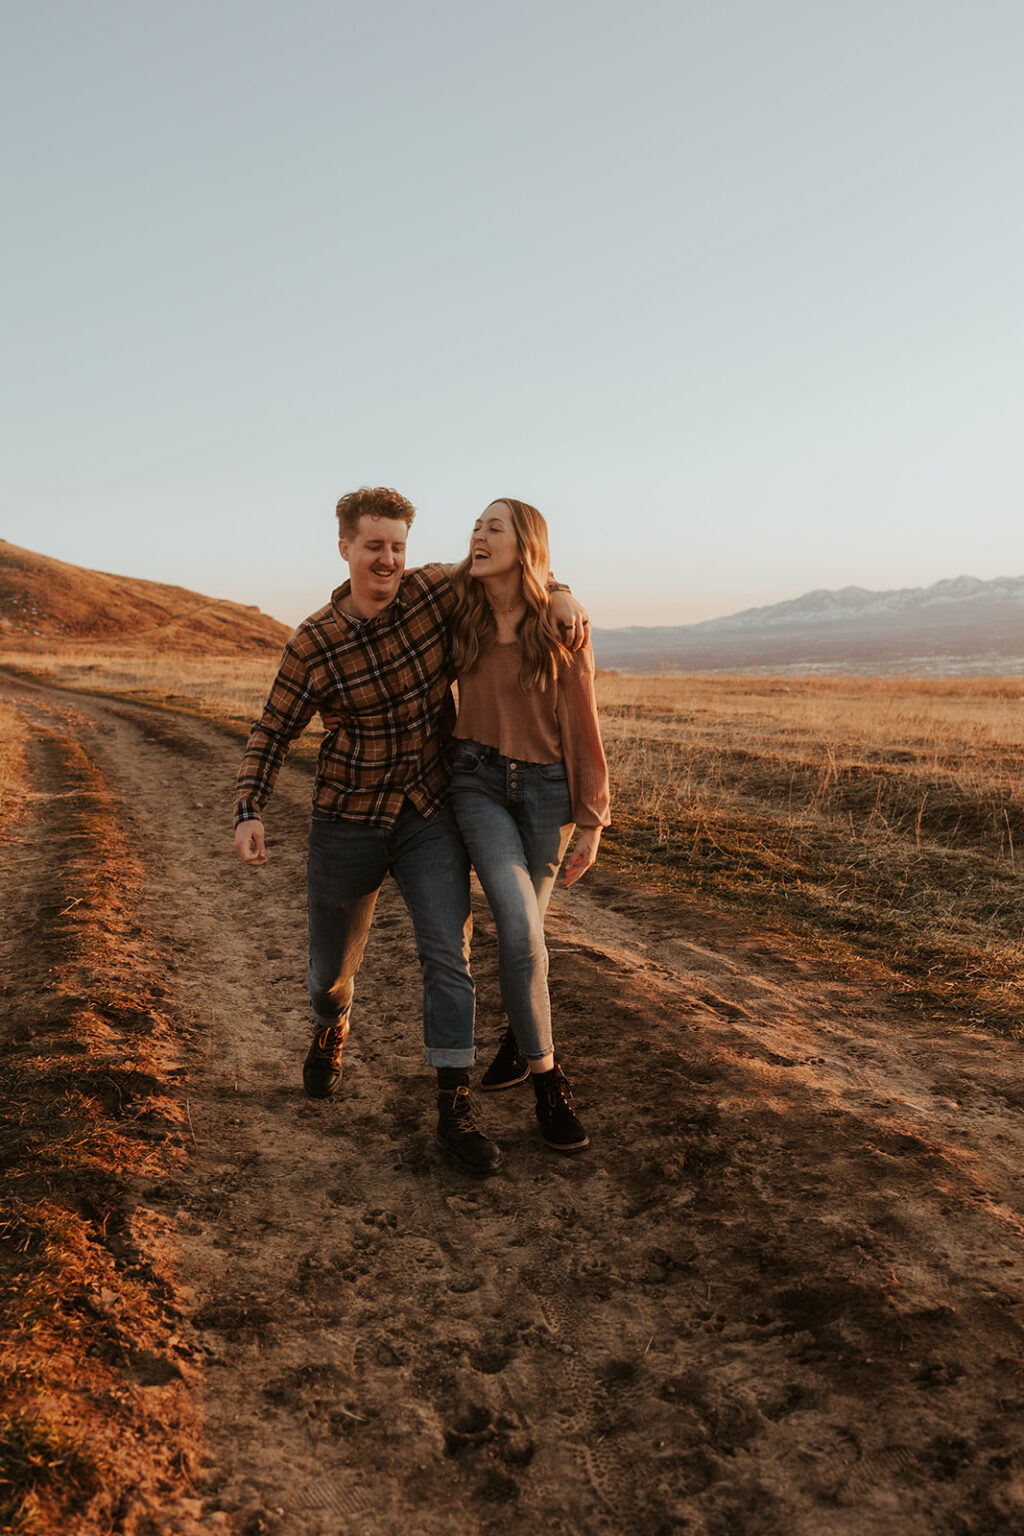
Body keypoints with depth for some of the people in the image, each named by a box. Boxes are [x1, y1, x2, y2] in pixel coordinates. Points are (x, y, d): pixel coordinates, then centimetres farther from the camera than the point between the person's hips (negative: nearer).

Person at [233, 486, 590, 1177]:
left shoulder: (434, 590, -8)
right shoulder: (312, 646, -13)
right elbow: (272, 733, -3)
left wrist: (560, 595, -12)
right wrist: (250, 812, -17)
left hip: (431, 816, 1)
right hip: (347, 822, 0)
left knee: (449, 951, -12)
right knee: (335, 961, 15)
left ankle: (455, 1106, -2)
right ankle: (331, 1030, 50)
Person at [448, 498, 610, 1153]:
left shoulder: (561, 628, -9)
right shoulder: (462, 616, -1)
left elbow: (583, 727, -6)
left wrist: (592, 821, -5)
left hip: (546, 787, -1)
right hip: (478, 780, 1)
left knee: (523, 927, 13)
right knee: (520, 928, -16)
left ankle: (520, 1032, 43)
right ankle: (547, 1080, -1)